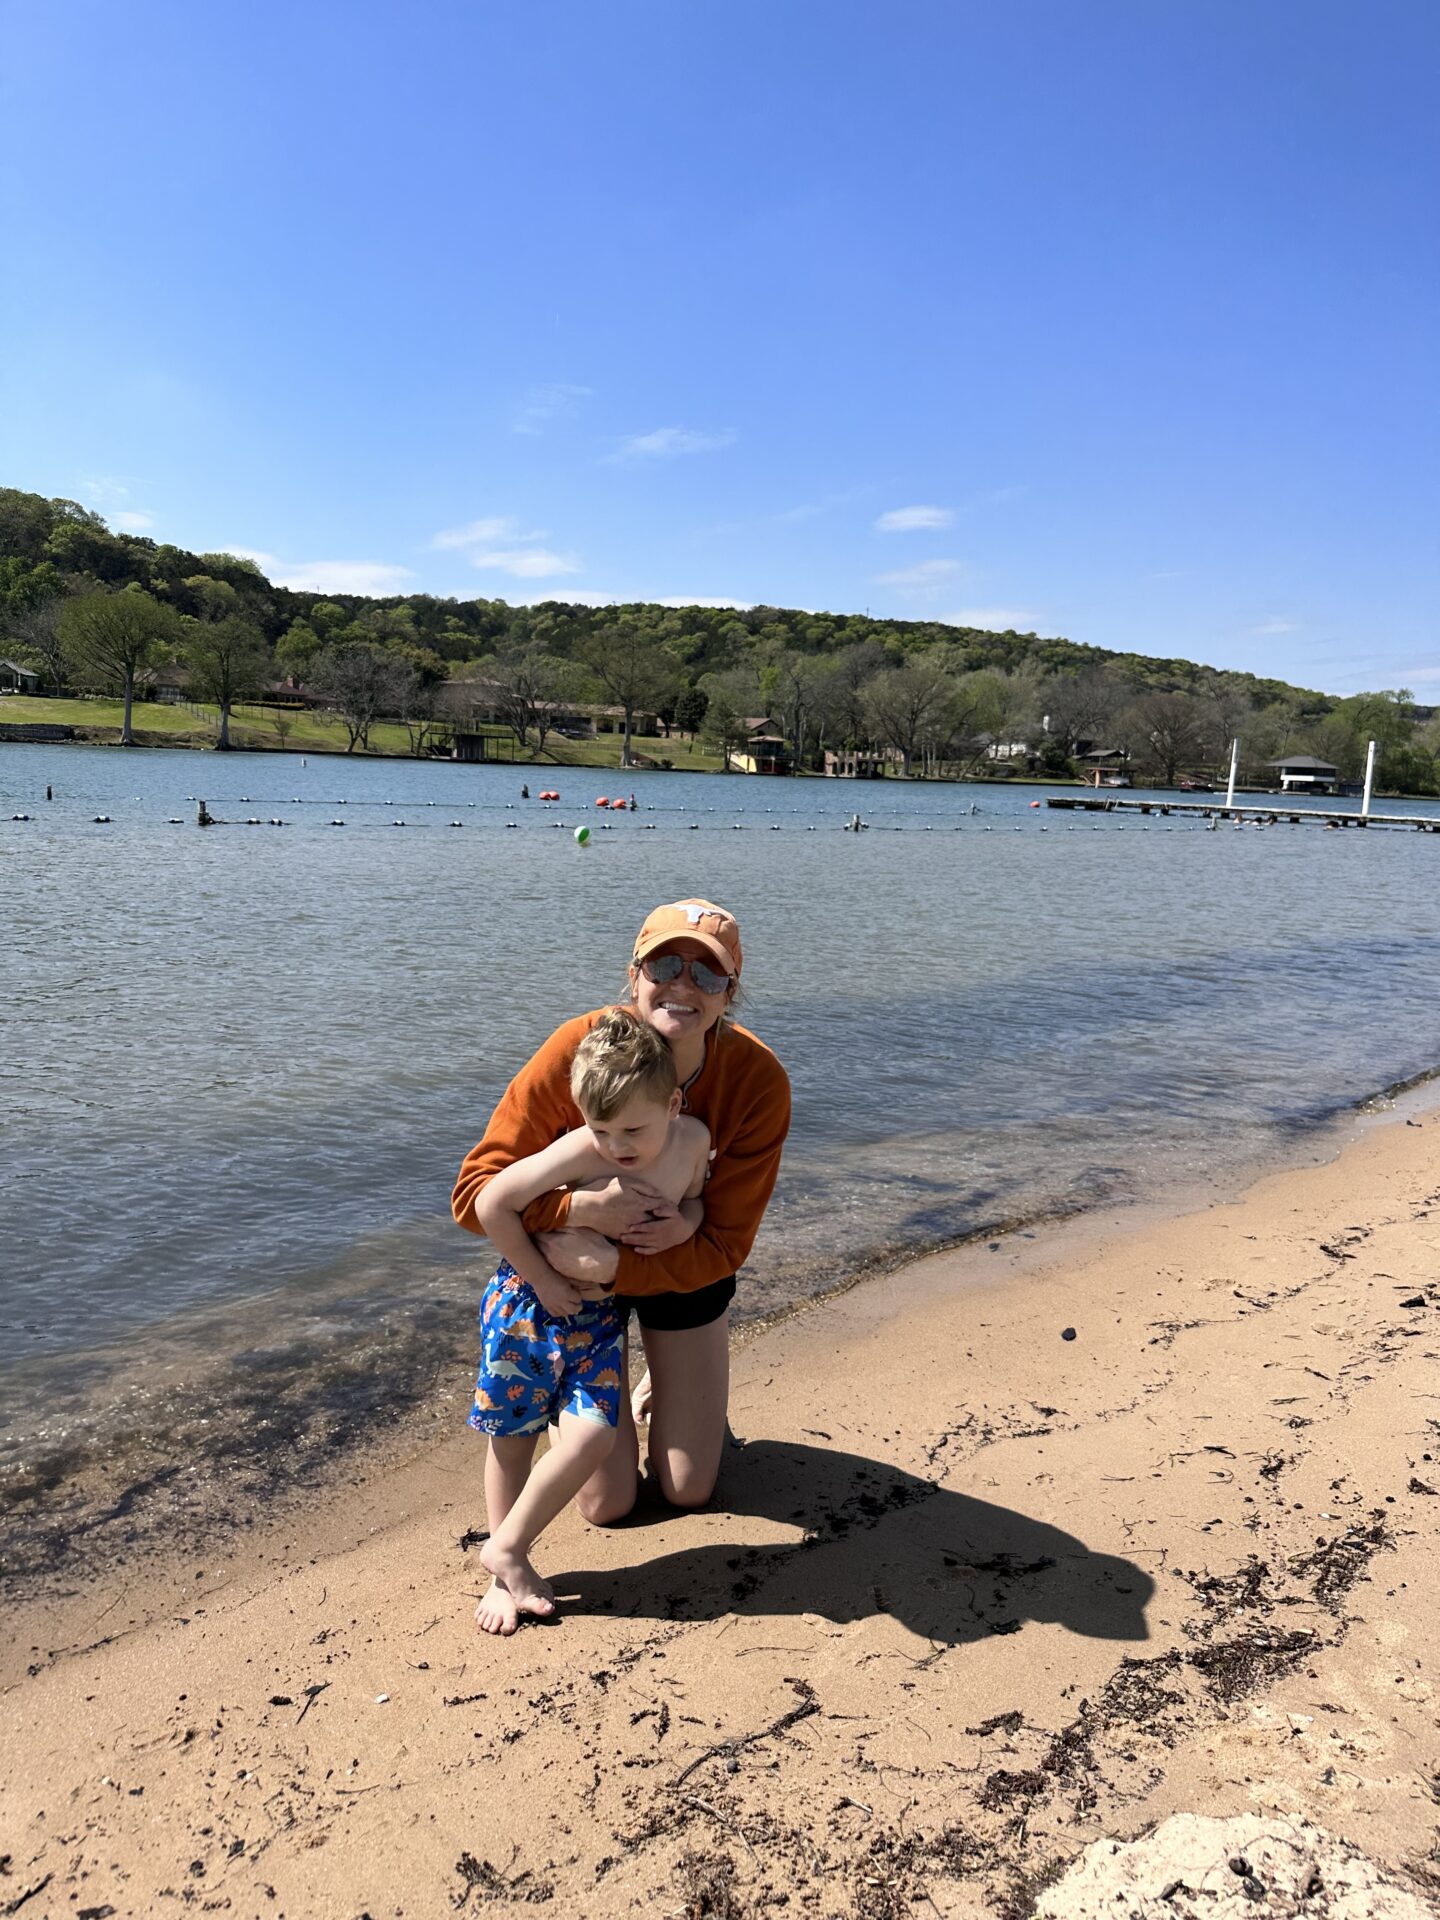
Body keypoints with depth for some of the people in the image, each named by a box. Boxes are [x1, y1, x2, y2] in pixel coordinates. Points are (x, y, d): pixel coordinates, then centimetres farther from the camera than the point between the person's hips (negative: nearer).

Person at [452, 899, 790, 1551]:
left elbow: (725, 1245, -23)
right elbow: (473, 1191, -27)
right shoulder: (577, 1049, -31)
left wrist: (609, 1266, -35)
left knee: (689, 1490, 13)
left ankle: (679, 1377, 41)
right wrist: (584, 1208, -42)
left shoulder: (759, 1082, -28)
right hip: (578, 1261, -1)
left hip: (682, 1264, 1)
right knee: (607, 1503, 8)